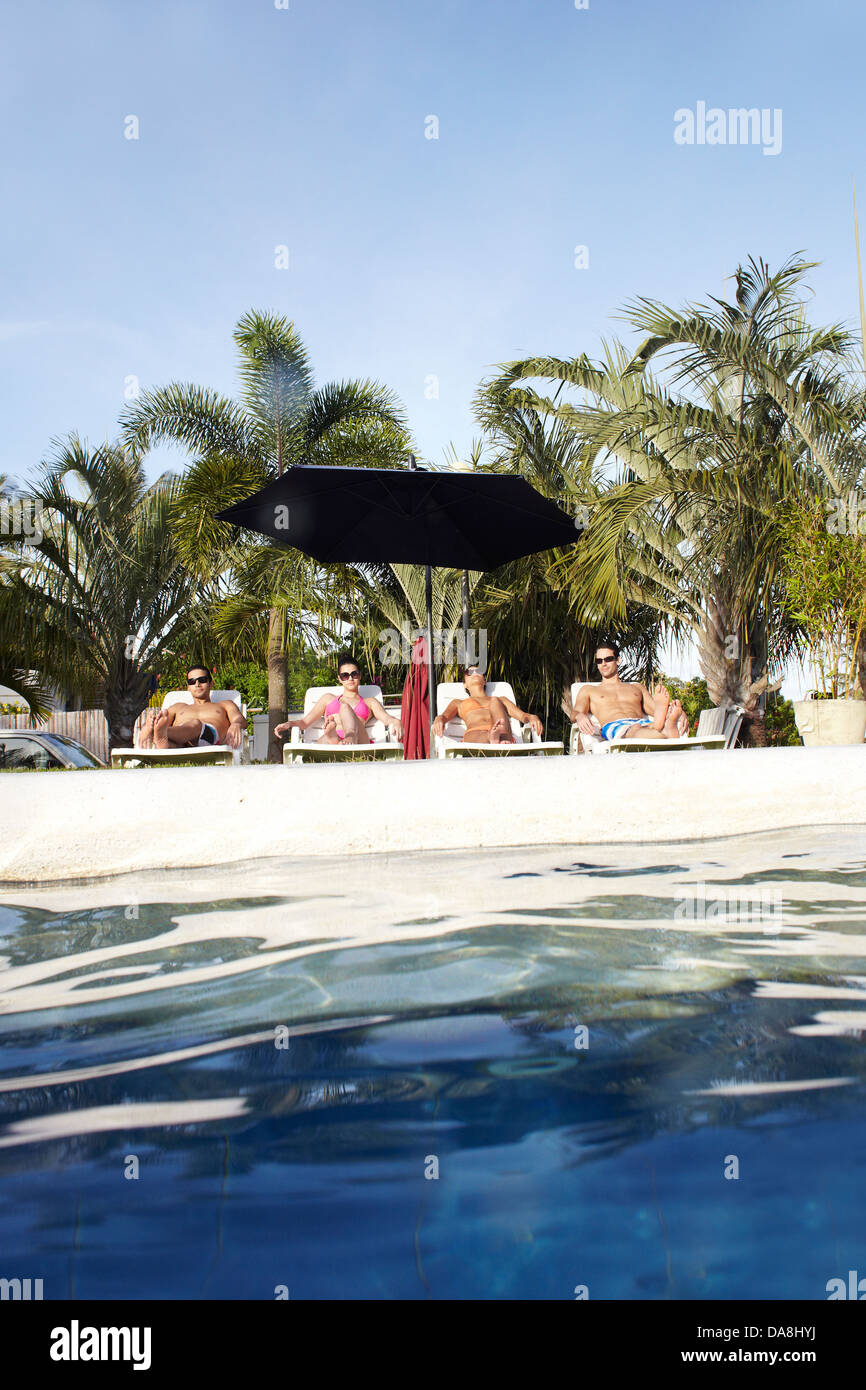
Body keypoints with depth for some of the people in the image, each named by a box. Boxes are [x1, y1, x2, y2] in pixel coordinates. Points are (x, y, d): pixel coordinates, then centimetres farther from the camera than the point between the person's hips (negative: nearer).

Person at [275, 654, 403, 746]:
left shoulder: (370, 702, 33)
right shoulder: (329, 699, 38)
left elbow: (386, 718, 13)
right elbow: (305, 722, 28)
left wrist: (396, 723, -12)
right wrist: (289, 724, 4)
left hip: (359, 741, -2)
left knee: (345, 707, -29)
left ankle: (352, 739, -60)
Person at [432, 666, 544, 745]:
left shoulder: (500, 699, 40)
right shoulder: (459, 703, 38)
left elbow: (522, 715, 24)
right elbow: (445, 716, 16)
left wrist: (532, 717, -3)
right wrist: (439, 720, -12)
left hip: (505, 736, 1)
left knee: (495, 701, -26)